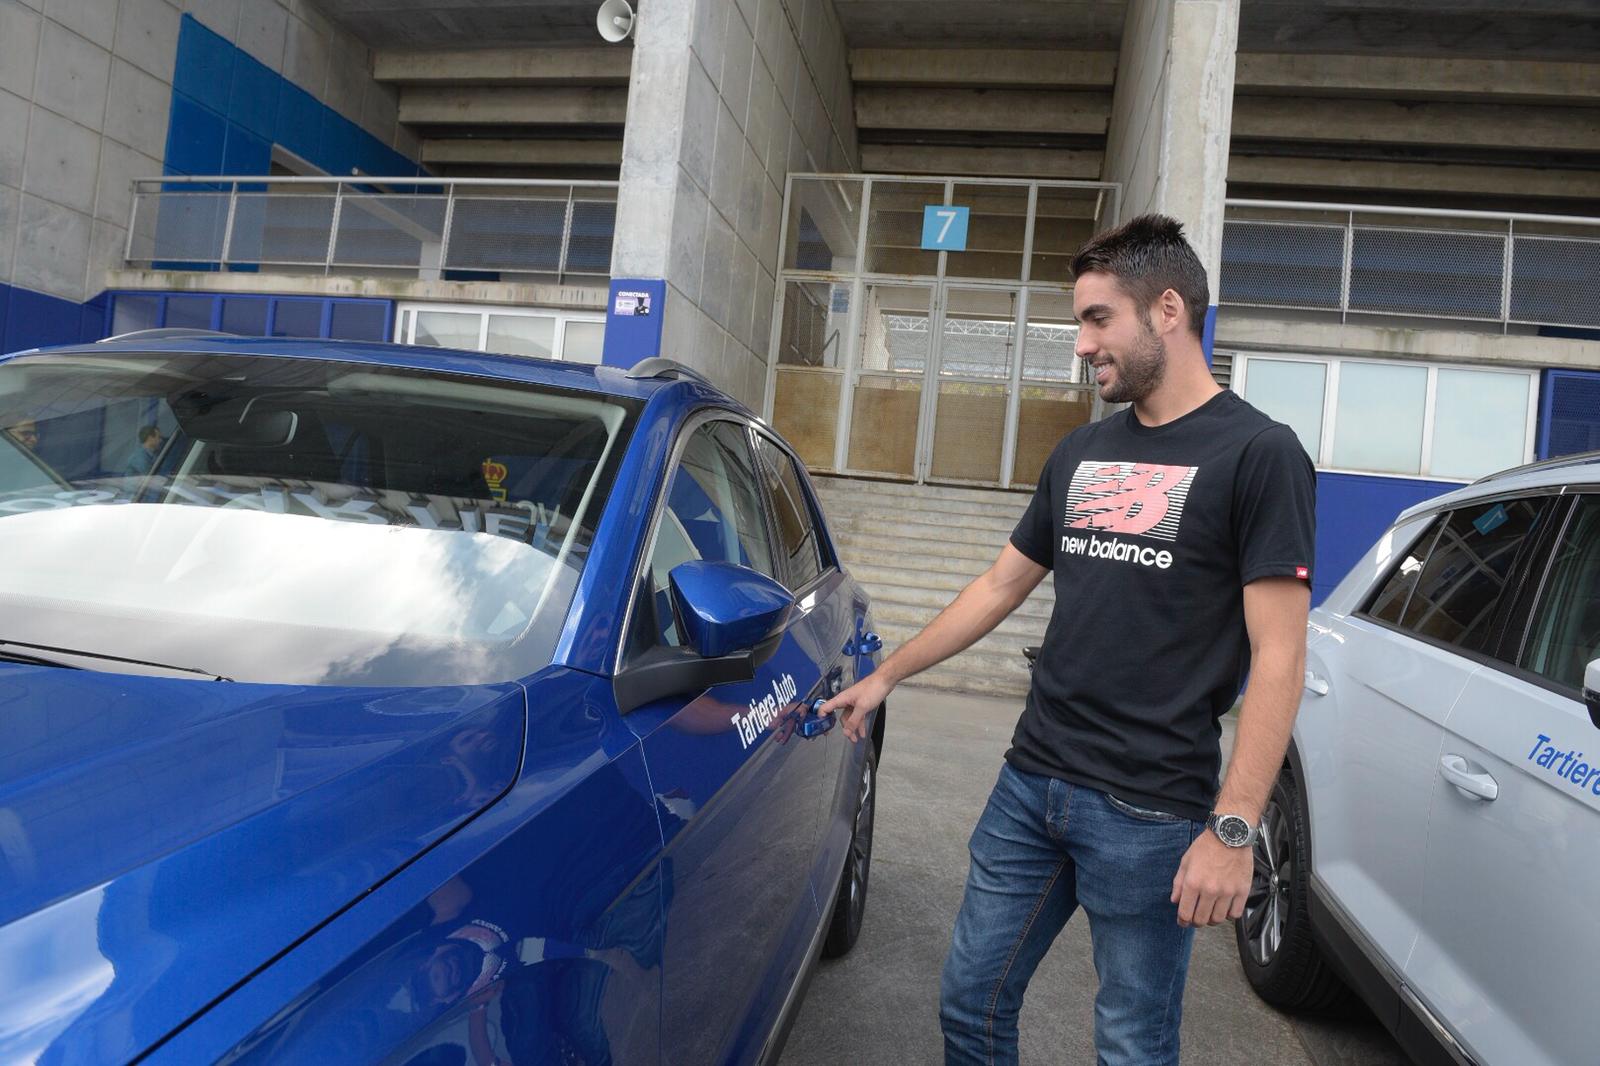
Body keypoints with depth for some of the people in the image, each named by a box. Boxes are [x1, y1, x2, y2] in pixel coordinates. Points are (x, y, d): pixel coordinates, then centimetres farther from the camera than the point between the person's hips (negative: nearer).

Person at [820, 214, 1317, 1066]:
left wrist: (1233, 828, -17)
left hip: (1148, 813, -5)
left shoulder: (1256, 453, -7)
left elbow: (1277, 657, -11)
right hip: (1031, 783, 6)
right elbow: (1001, 586, 18)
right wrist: (885, 676, 19)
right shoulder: (1081, 452, 11)